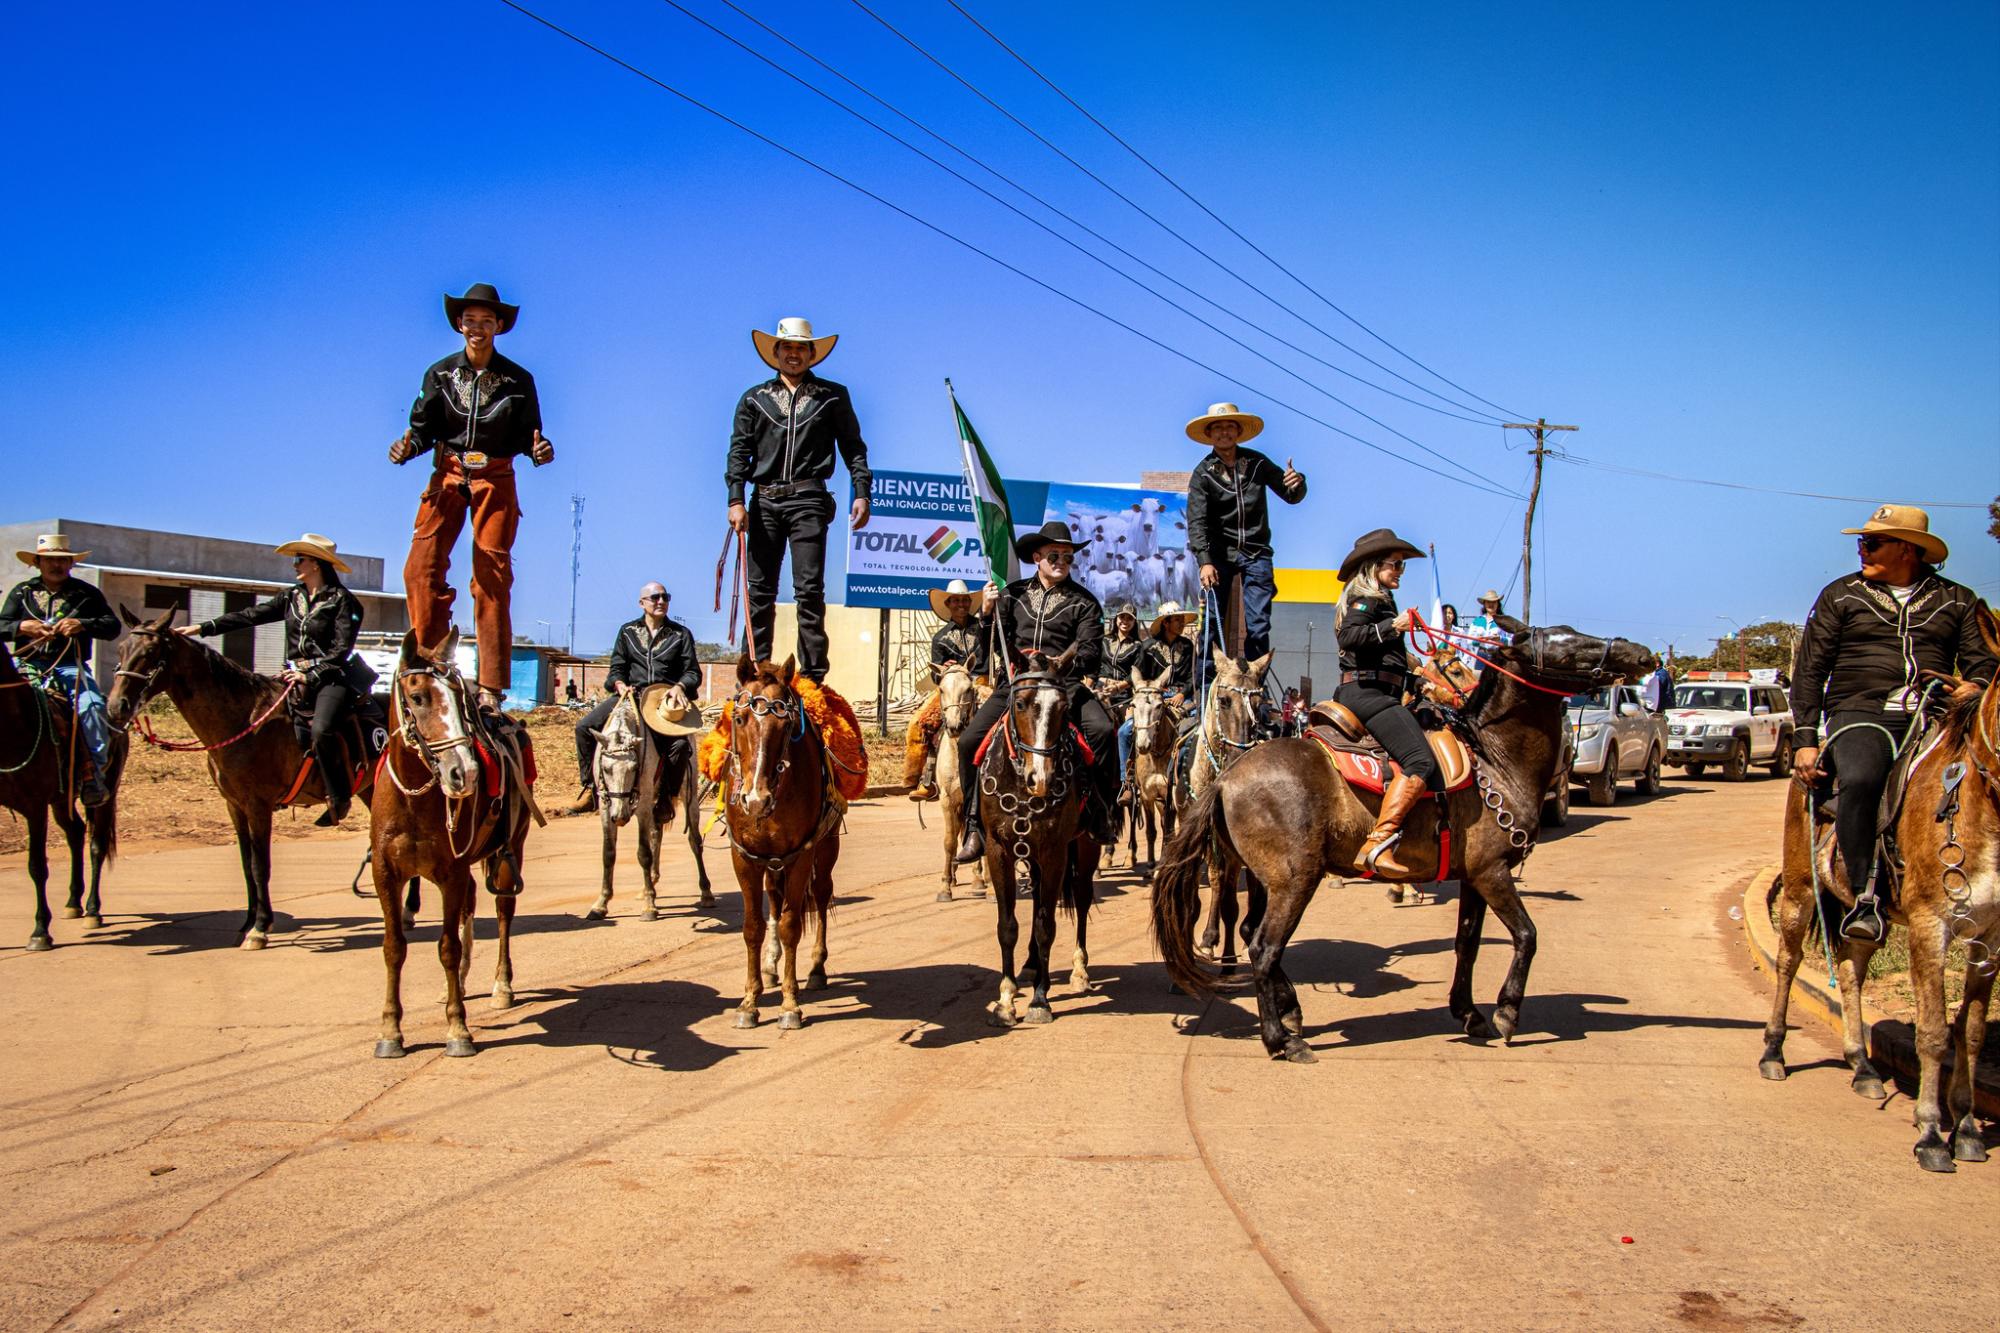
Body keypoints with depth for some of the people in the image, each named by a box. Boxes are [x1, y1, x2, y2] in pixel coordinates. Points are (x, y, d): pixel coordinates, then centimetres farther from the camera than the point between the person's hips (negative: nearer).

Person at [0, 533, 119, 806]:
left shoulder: (86, 593, 12)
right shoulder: (22, 592, 17)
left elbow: (112, 626, 4)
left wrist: (82, 625, -15)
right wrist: (22, 627, -11)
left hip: (70, 667, -2)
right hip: (27, 665, 2)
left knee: (91, 706, -28)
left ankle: (92, 772, -26)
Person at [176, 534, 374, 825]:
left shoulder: (341, 600, -5)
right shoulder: (292, 597, 14)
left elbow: (341, 650, -10)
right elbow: (251, 616, 10)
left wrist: (311, 675, -20)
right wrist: (202, 628, 4)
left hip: (331, 678, -8)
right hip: (297, 677, 8)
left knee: (321, 730, -32)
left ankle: (339, 798, -19)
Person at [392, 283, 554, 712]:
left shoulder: (518, 380, 5)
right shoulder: (440, 374, 7)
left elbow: (527, 436, 5)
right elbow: (423, 427, 7)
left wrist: (538, 450, -17)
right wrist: (408, 447, -14)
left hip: (495, 479, -1)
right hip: (447, 475, 1)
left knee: (492, 579, -4)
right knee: (421, 566, -14)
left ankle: (491, 688, -1)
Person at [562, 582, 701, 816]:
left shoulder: (680, 634, 11)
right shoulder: (627, 631, 15)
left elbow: (693, 672, 7)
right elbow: (616, 668, 12)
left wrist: (680, 687, -15)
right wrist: (620, 685, -10)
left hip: (666, 698, -2)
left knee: (679, 743, -32)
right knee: (585, 727, -16)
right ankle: (591, 792, -7)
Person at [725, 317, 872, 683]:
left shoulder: (833, 396, 11)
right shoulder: (755, 398, 14)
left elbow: (853, 446, 10)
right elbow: (739, 451, 9)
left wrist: (861, 492, -2)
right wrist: (736, 500, -3)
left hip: (808, 501, -2)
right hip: (764, 501, 2)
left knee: (809, 590, -7)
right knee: (760, 591, 1)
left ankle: (813, 675, -7)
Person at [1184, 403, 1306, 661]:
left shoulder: (1257, 463, 6)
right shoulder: (1203, 472, 0)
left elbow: (1292, 497, 11)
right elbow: (1196, 521, -10)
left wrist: (1297, 484, -15)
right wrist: (1205, 562, -24)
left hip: (1256, 552, 1)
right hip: (1219, 553, -1)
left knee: (1259, 625, -4)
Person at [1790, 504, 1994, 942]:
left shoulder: (1957, 601, 18)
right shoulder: (1841, 595, 15)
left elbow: (1980, 661, 13)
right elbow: (1809, 670, 10)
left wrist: (1975, 685, -14)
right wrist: (1805, 740, 0)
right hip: (1861, 713, -2)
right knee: (1861, 781, -35)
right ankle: (1865, 898, -29)